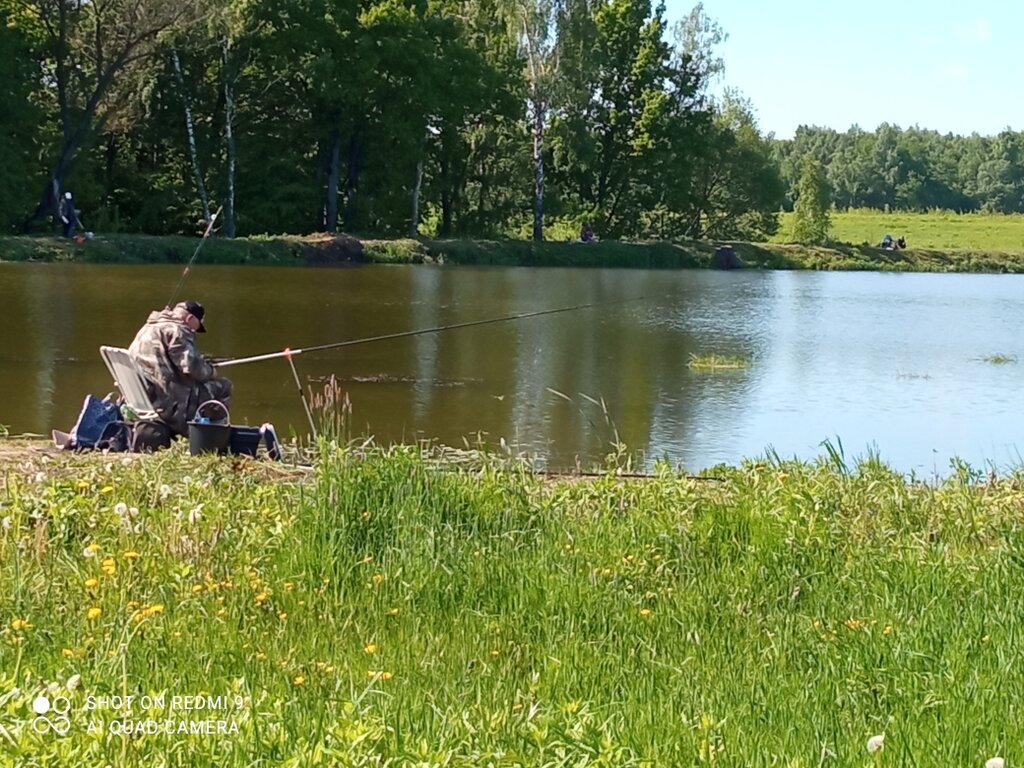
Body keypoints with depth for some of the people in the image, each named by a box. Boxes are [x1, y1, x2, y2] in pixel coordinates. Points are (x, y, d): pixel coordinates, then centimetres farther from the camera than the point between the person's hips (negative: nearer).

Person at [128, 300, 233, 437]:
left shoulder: (148, 328, 21)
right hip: (168, 405, -10)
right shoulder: (176, 330, -9)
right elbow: (191, 367, -18)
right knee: (223, 387, 0)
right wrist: (211, 371, 2)